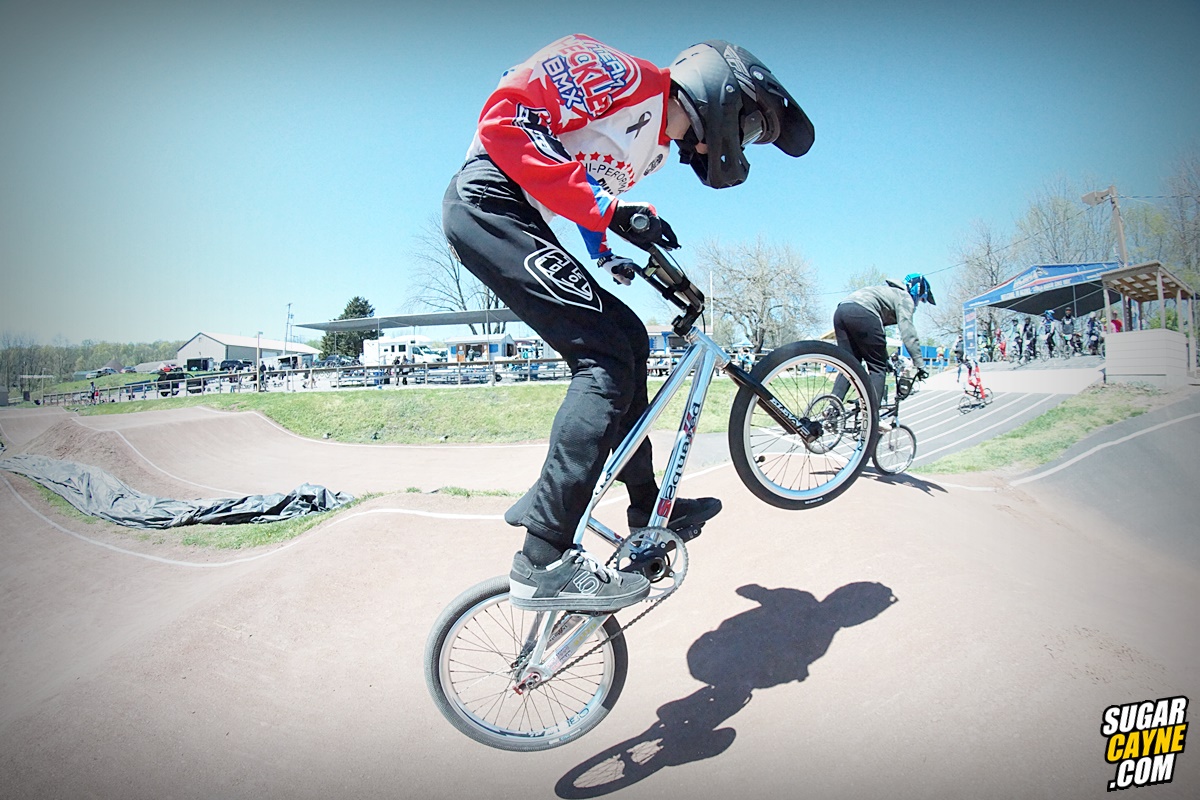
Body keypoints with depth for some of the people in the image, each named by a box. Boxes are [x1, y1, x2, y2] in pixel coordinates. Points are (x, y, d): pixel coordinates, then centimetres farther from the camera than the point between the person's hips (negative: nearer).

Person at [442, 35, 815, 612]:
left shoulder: (658, 146, 20)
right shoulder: (626, 76, -8)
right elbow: (505, 117, -18)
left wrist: (607, 258, 16)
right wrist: (607, 211, -23)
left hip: (519, 220, 10)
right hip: (489, 200, -10)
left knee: (627, 339, 8)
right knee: (607, 358, -20)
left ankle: (647, 508, 17)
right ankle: (543, 563, -23)